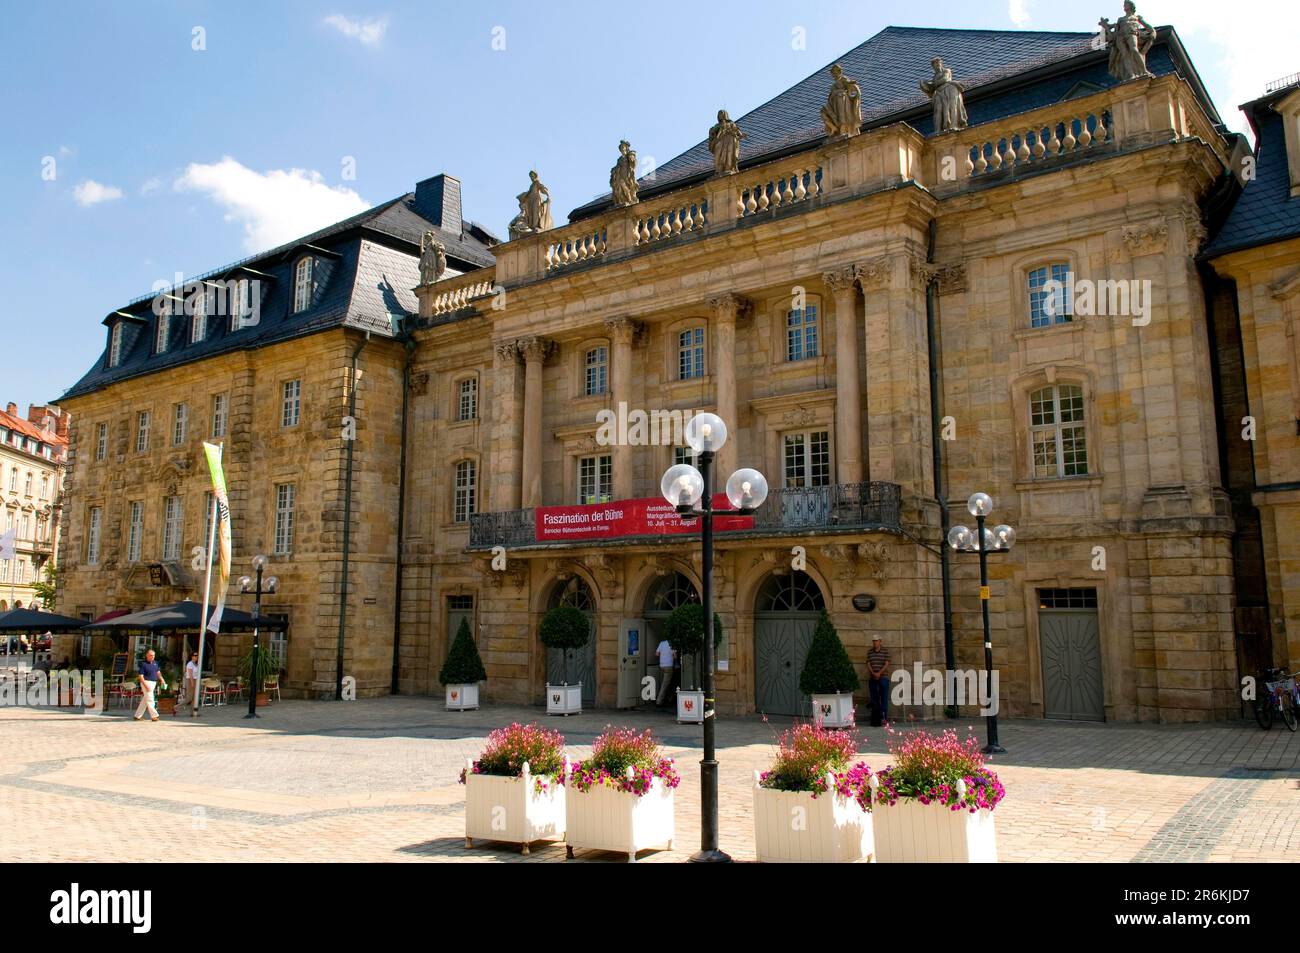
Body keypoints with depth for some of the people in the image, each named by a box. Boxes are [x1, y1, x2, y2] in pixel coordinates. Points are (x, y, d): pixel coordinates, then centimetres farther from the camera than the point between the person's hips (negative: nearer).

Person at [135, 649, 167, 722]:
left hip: (153, 683, 8)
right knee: (150, 699, -10)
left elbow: (158, 672, 22)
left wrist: (161, 679, 7)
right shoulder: (143, 664, -11)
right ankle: (154, 716, -11)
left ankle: (138, 716, 18)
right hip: (146, 682, -7)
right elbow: (140, 676, -14)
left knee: (145, 700, 11)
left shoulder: (155, 663, 11)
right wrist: (146, 685, -21)